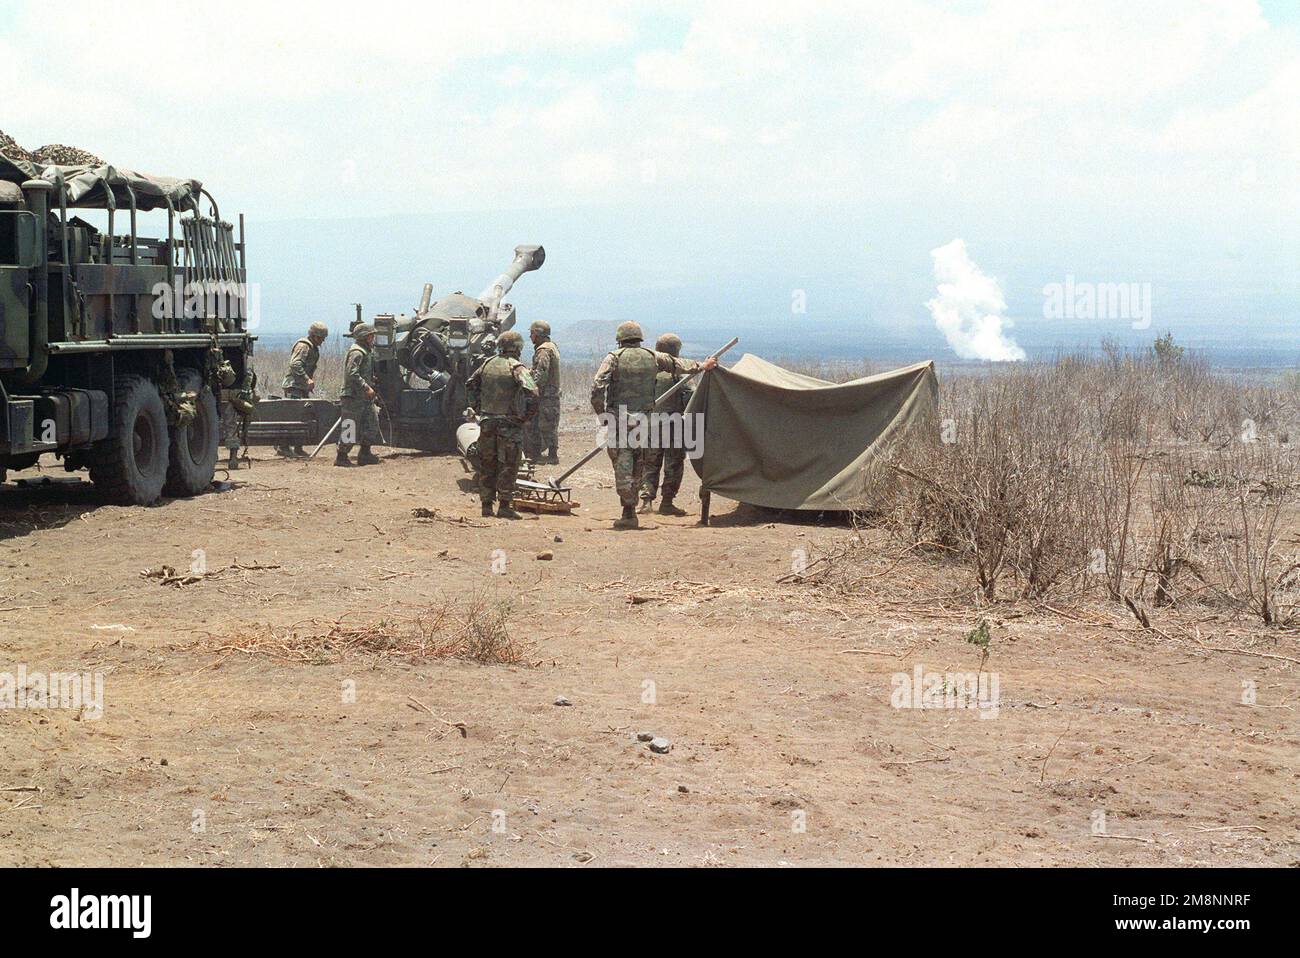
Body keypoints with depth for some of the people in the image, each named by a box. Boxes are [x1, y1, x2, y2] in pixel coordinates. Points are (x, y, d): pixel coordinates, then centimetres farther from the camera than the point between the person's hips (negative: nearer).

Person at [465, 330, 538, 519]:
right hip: (509, 423, -5)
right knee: (508, 465, 0)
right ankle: (505, 505, -3)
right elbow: (531, 392, -22)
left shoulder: (488, 364, 8)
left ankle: (486, 505, 15)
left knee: (487, 464, 12)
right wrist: (527, 415, -9)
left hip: (487, 422, 5)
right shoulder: (516, 367, -10)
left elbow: (470, 384, 19)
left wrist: (477, 408, 20)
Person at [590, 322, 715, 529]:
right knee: (638, 467, 13)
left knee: (622, 466, -4)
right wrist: (702, 365, 42)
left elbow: (597, 387, -12)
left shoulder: (614, 358, -2)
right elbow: (677, 364, 24)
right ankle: (630, 511, 17)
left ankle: (628, 513, -12)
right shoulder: (652, 357, 8)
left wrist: (601, 414, 0)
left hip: (619, 419, -3)